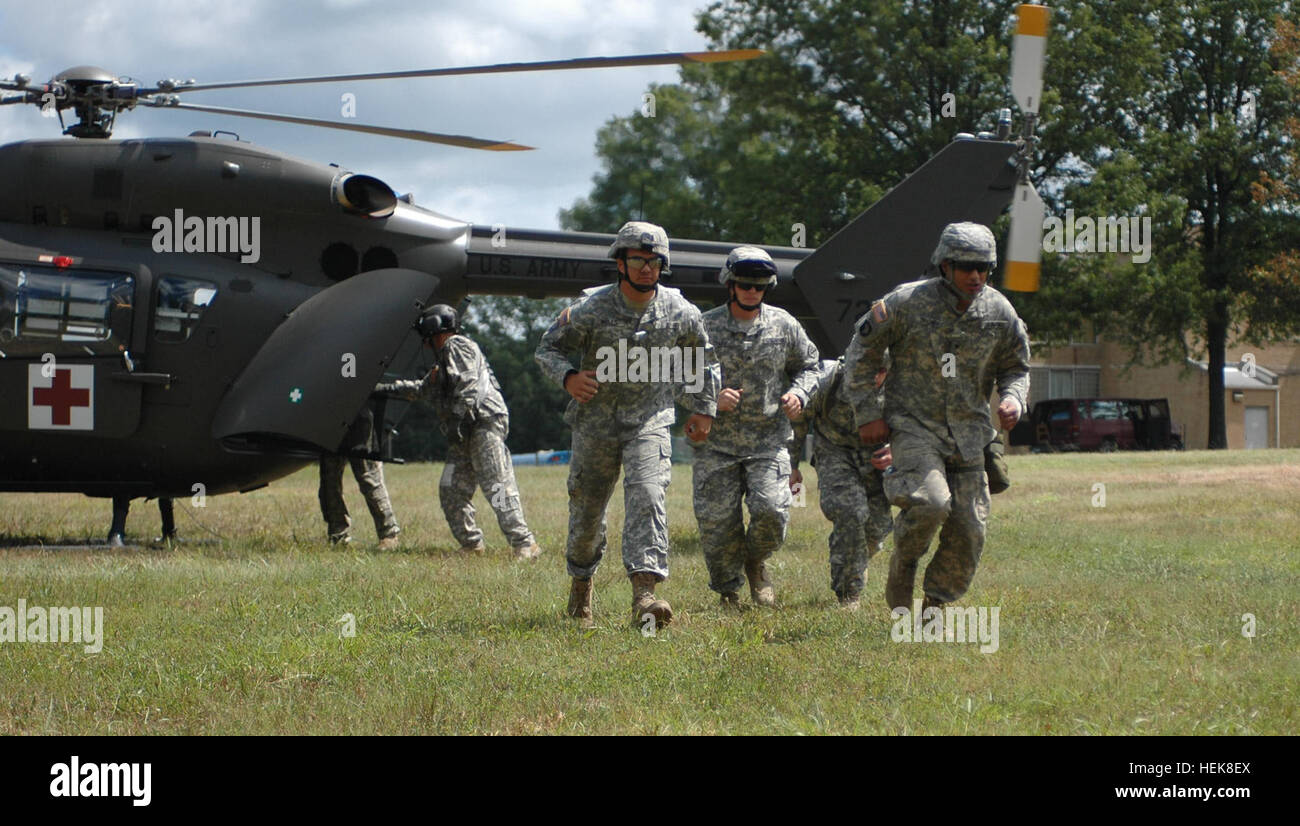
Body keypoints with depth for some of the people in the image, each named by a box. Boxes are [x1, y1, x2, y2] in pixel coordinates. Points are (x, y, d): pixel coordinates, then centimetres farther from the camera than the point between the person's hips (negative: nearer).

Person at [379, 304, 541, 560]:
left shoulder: (457, 347, -2)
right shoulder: (445, 357, 30)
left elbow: (467, 386, -16)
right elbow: (423, 389, 44)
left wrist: (458, 420, -23)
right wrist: (385, 388, 47)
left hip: (483, 423, -11)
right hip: (466, 435, 11)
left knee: (496, 486, -18)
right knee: (451, 491, 6)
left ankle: (524, 545, -24)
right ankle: (471, 545, 10)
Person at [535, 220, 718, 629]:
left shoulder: (680, 312, -1)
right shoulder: (591, 308, -9)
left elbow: (702, 361, 16)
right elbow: (548, 348, 0)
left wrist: (704, 408, 12)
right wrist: (568, 378, -20)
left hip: (650, 421, 0)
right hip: (596, 421, 0)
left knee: (647, 496, -21)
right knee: (586, 508, 8)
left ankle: (644, 595, -32)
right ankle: (581, 580, 37)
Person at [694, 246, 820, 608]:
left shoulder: (784, 325, 5)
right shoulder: (705, 327, -2)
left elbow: (808, 365, 19)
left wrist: (798, 394, -2)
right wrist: (710, 396, -16)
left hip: (769, 442, 1)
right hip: (717, 444, -1)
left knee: (772, 510, -16)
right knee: (717, 520, -3)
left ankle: (755, 563, 16)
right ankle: (727, 589, 20)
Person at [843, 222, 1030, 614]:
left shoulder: (999, 312, -1)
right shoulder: (908, 302, -11)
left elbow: (1015, 368, 13)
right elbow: (861, 353, 0)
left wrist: (1013, 399, -9)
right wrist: (868, 414, -4)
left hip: (967, 431, 4)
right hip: (913, 425, -4)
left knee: (968, 532, 0)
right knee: (930, 503, -28)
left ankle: (934, 608, 18)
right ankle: (902, 566, 2)